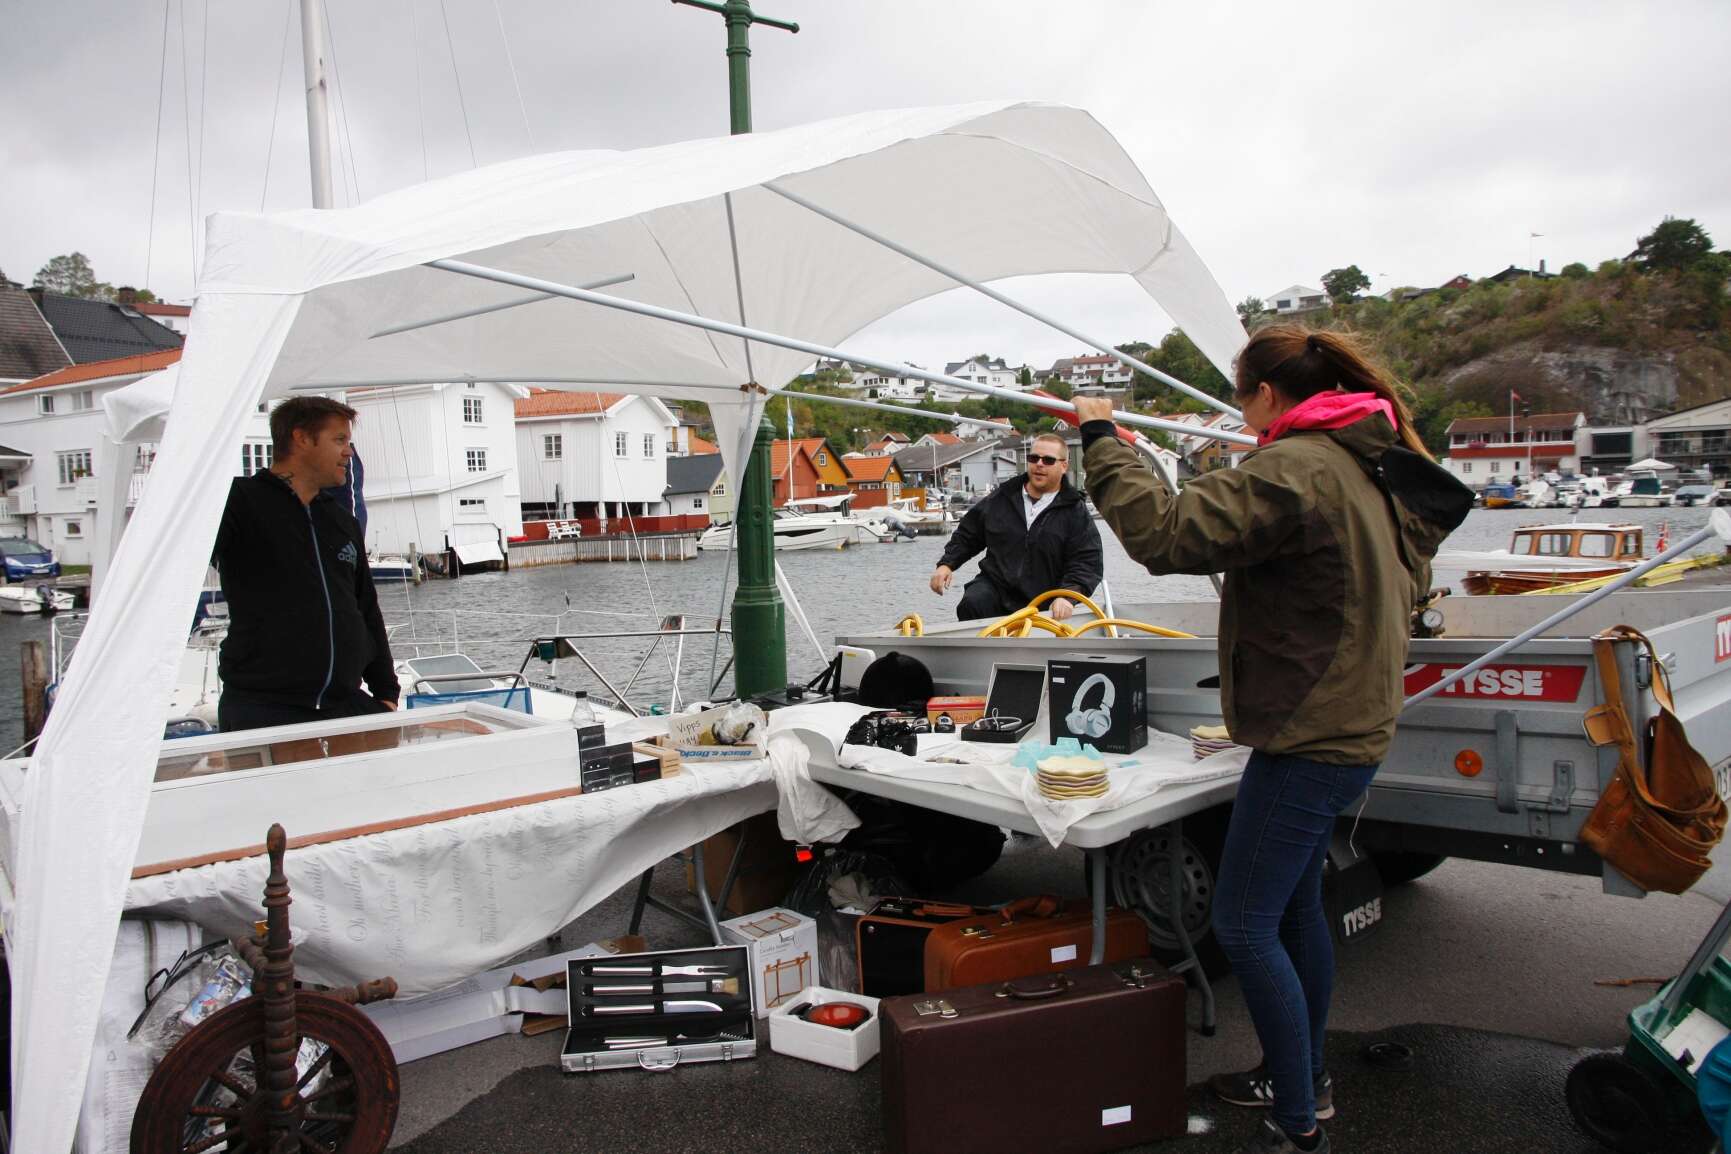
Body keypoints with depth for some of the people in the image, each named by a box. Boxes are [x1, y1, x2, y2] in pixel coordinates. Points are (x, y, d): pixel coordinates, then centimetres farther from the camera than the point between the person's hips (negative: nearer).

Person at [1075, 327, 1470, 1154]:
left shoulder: (1293, 470, -19)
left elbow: (1165, 533, -28)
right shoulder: (1369, 471, 12)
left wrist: (1100, 440, -17)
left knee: (1244, 925, -3)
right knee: (1295, 907, 20)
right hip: (1352, 728, 10)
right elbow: (1405, 588, 24)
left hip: (1307, 740, -10)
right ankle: (1301, 1078, 34)